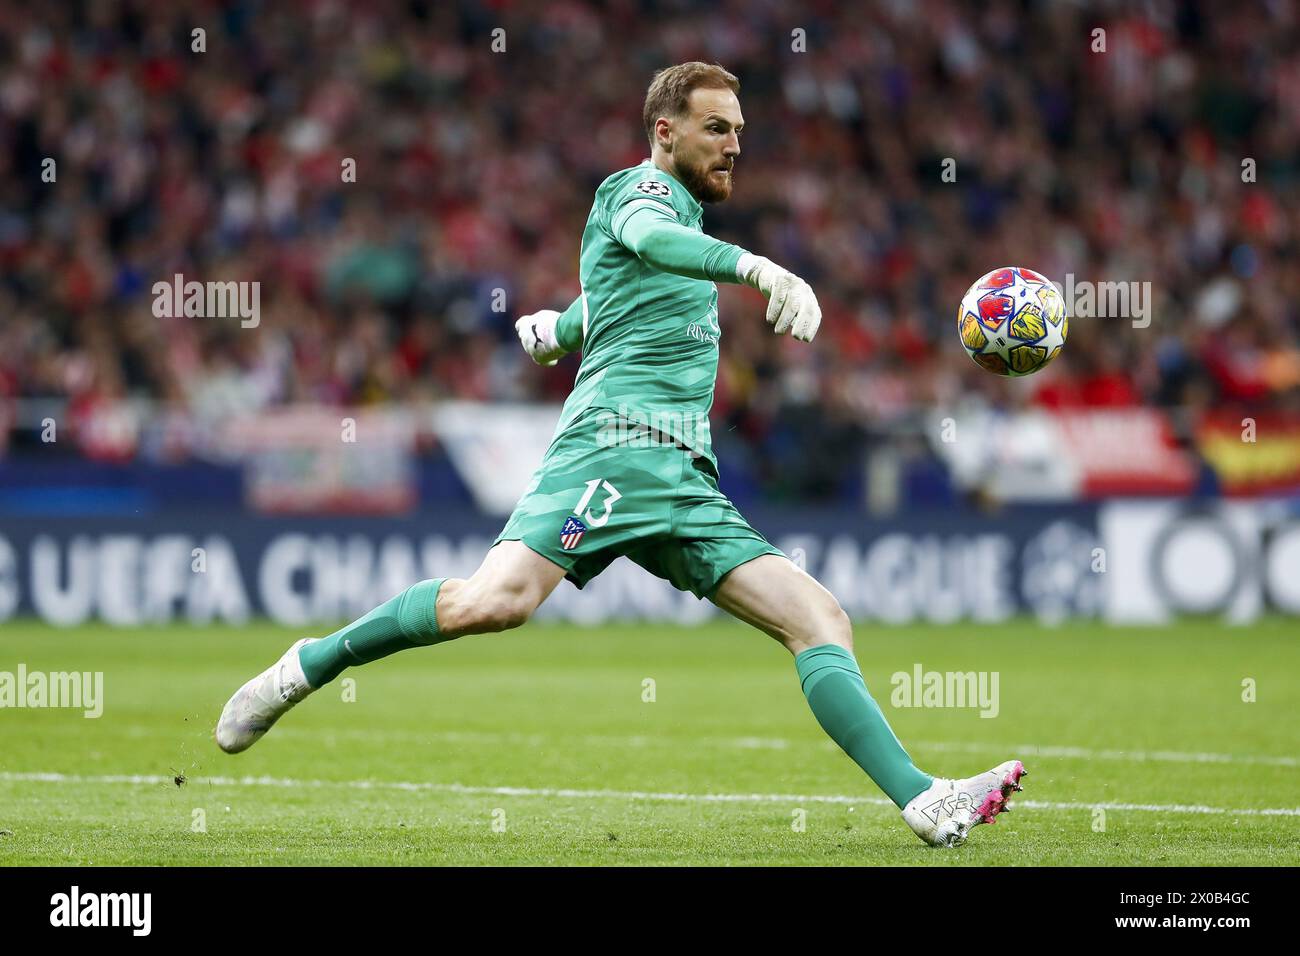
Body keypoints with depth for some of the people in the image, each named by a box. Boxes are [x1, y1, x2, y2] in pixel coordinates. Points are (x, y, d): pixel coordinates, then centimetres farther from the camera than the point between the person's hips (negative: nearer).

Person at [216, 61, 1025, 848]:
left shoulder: (681, 212, 33)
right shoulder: (642, 190, 6)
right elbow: (649, 238, -23)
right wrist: (760, 269, -36)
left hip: (684, 479, 9)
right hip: (618, 440, -9)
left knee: (818, 617, -4)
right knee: (495, 601, -27)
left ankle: (924, 803, -12)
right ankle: (305, 667, -8)